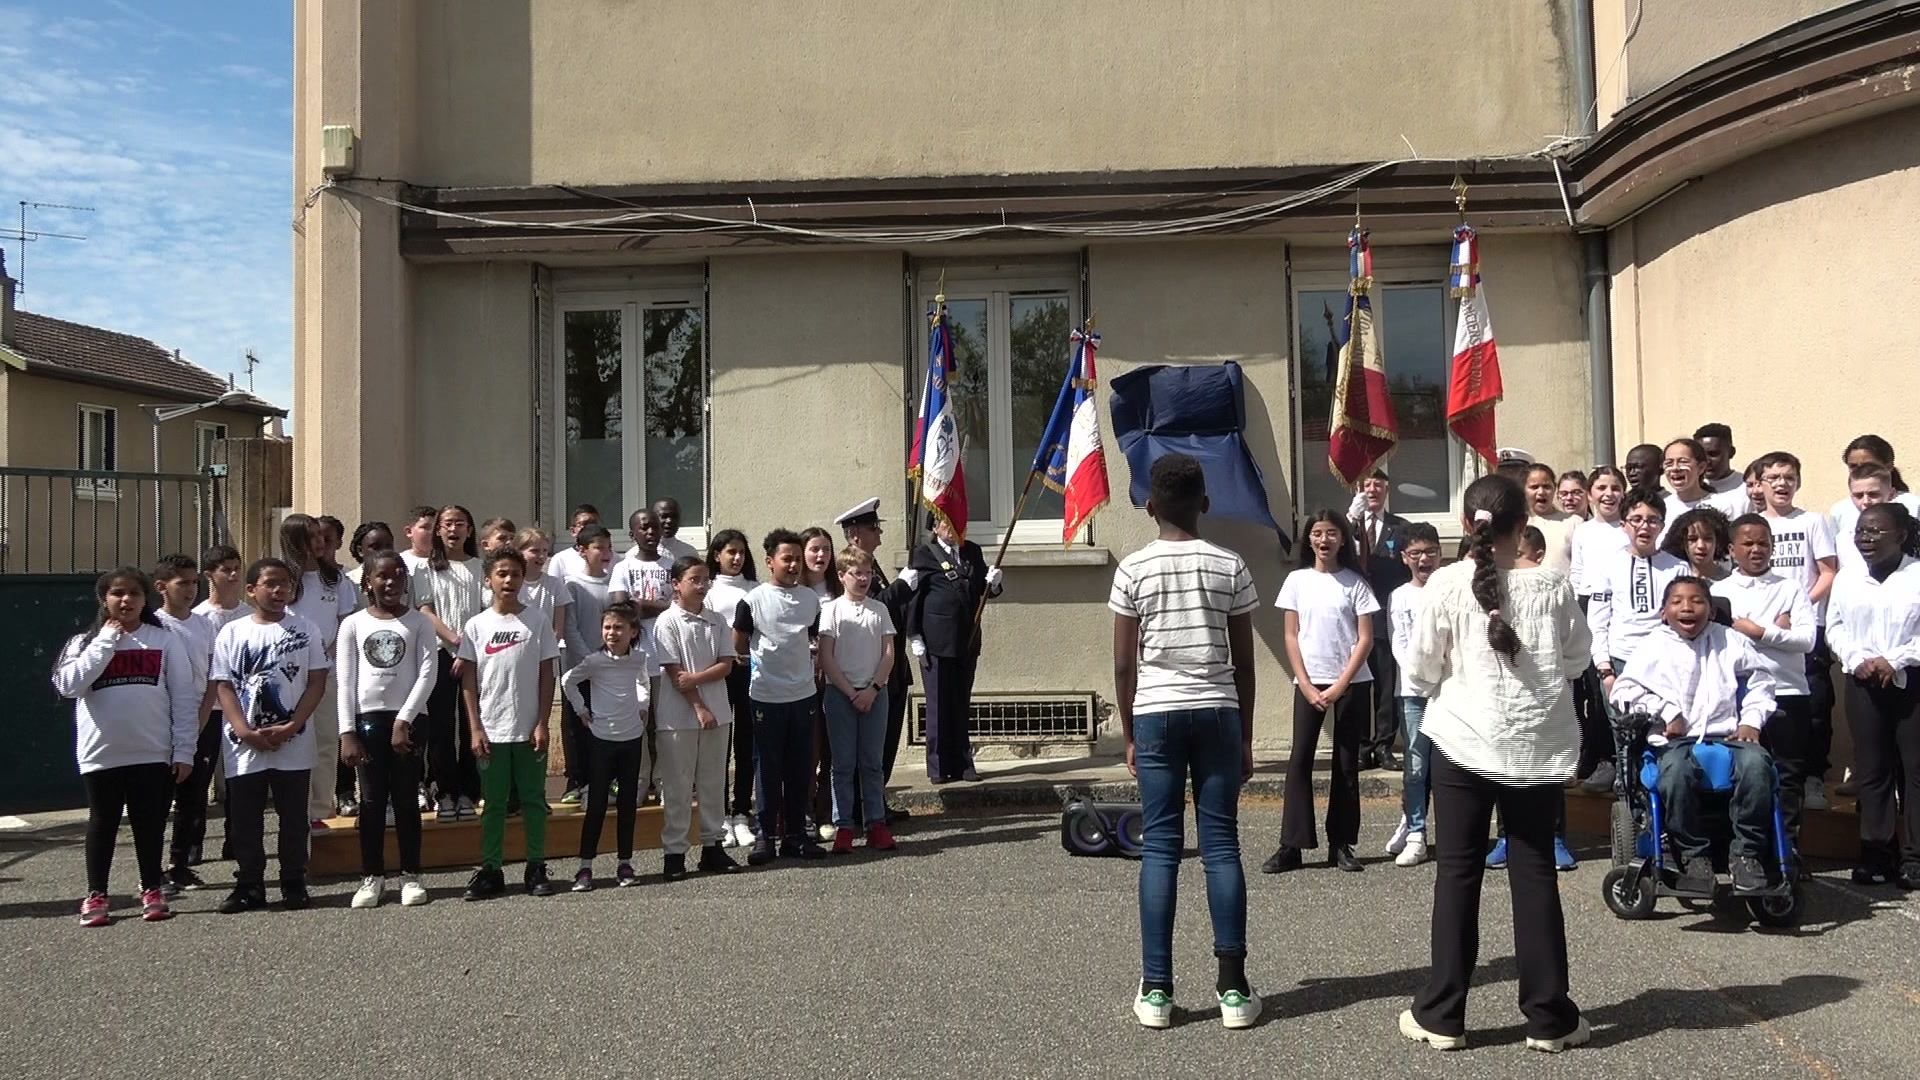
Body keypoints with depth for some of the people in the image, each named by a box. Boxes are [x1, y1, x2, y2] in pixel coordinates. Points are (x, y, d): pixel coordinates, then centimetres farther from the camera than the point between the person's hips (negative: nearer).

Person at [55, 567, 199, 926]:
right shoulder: (85, 643, 5)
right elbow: (68, 685, -13)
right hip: (101, 753, 1)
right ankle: (95, 896, 20)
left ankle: (152, 890, 21)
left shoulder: (167, 641, 1)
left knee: (150, 823, 7)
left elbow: (184, 696, 0)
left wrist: (184, 750, -4)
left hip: (154, 753, -1)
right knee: (102, 823, 10)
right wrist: (106, 641, -12)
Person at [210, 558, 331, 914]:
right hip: (244, 745, 1)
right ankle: (249, 886, 17)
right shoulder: (232, 632, 5)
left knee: (294, 817, 5)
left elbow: (316, 683, 0)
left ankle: (294, 885, 15)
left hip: (293, 744, -1)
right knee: (244, 820, 6)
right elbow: (224, 687, 1)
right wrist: (245, 731, -12)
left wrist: (290, 727, -11)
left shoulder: (304, 630, 3)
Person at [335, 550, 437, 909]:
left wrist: (403, 719, -12)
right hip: (367, 718, 1)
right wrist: (347, 732, -5)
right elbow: (345, 681, 2)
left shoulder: (419, 622, 3)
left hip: (408, 718, -1)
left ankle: (410, 875, 12)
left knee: (405, 799, 4)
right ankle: (372, 876, 13)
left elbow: (428, 672, -5)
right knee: (372, 800, 5)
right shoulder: (353, 624, 5)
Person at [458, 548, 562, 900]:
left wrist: (542, 724, -6)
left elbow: (547, 677, 1)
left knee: (533, 800, 7)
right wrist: (476, 729, -4)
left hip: (529, 730, 0)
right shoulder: (476, 626, 2)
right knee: (493, 803, 7)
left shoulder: (537, 623, 0)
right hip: (491, 732, 0)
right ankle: (490, 870, 15)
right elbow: (468, 681, 2)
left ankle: (536, 868, 15)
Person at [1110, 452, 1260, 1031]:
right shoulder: (1230, 566, 2)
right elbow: (1243, 662, 3)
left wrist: (1130, 735, 10)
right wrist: (1246, 737, 12)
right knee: (1221, 844, 4)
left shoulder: (1133, 569, -1)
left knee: (1159, 847, 3)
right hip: (1218, 713, 1)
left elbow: (1124, 665, 0)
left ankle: (1156, 990, 5)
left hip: (1156, 713, -1)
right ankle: (1233, 988, 6)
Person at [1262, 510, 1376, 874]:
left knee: (1346, 764, 4)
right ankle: (1290, 846, -2)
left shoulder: (1355, 583, 0)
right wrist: (1306, 685, -5)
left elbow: (1365, 639, -3)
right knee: (1299, 761, -5)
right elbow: (1291, 637, 3)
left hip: (1351, 683, 0)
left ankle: (1341, 844, 11)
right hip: (1308, 682, 1)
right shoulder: (1297, 580, 4)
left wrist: (1339, 686, -10)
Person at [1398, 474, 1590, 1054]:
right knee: (1535, 873, 9)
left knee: (1458, 874, 6)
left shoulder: (1445, 584, -9)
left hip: (1463, 741, -1)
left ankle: (1441, 1015, 12)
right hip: (1539, 744, 1)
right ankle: (1549, 1017, 16)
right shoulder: (1551, 585, -5)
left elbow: (1423, 670, -3)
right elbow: (1577, 659, 5)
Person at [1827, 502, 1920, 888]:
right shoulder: (1847, 579, 9)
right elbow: (1835, 626, 10)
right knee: (1871, 769, 7)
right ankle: (1876, 853, 13)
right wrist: (1856, 660, -5)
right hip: (1863, 683, 4)